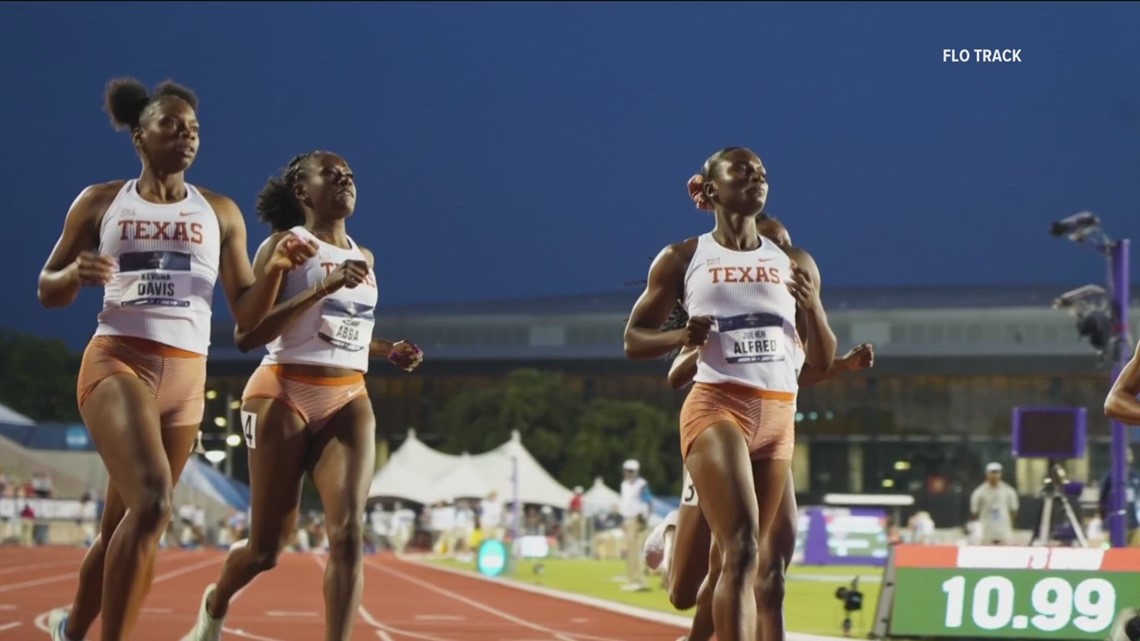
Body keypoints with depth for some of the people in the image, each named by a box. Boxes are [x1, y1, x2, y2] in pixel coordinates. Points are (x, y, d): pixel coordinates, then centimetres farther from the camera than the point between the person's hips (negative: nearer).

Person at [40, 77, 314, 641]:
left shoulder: (221, 214, 12)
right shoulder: (100, 203, 7)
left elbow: (247, 315, 9)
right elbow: (48, 292, 11)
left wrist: (276, 268, -10)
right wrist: (77, 273, -12)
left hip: (186, 376, 4)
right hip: (117, 362, -4)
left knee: (124, 523, 8)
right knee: (151, 501, -26)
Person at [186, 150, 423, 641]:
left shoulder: (365, 259, 15)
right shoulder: (284, 246, -5)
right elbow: (246, 336, -16)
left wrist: (388, 350, 11)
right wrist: (322, 288, -24)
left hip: (349, 402, 5)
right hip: (283, 397, -5)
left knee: (348, 533, -16)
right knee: (267, 548, 3)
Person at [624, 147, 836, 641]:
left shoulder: (795, 264, 14)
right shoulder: (682, 260, 5)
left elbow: (822, 362, 14)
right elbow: (634, 340, 8)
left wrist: (813, 307, -5)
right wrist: (682, 337, -13)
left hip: (778, 418, 5)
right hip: (717, 407, -5)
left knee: (764, 562, 7)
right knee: (742, 549, -21)